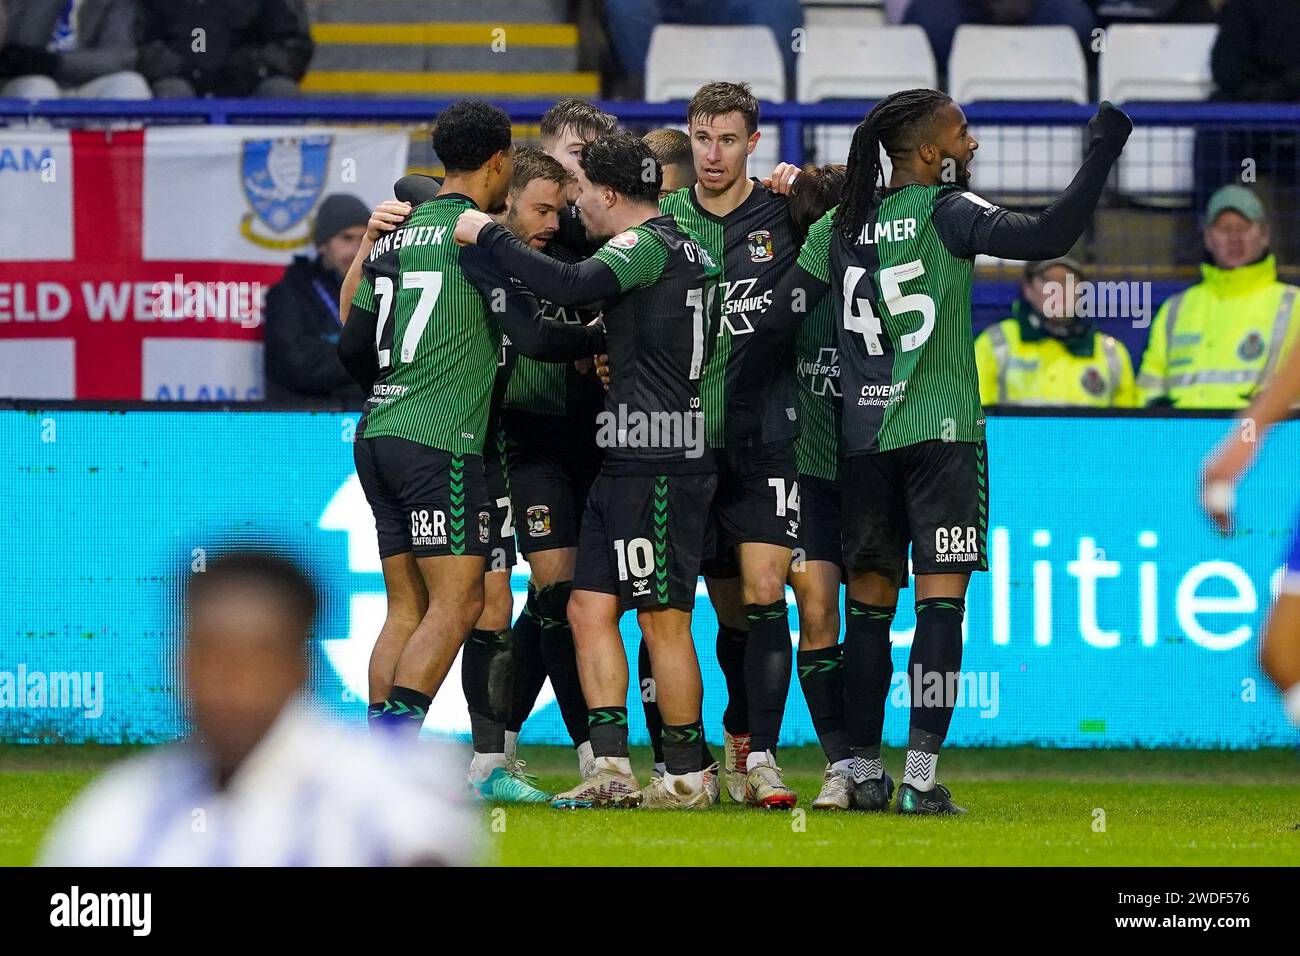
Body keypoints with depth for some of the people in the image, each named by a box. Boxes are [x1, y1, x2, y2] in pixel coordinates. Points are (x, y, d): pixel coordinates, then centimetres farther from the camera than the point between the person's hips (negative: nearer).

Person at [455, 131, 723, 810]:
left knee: (663, 620, -5)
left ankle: (688, 776, 1)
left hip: (657, 465, -10)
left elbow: (570, 286, -26)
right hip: (625, 462, 10)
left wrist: (488, 236, -17)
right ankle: (613, 771, 2)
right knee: (590, 608, 6)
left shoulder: (649, 244, -11)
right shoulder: (684, 246, 19)